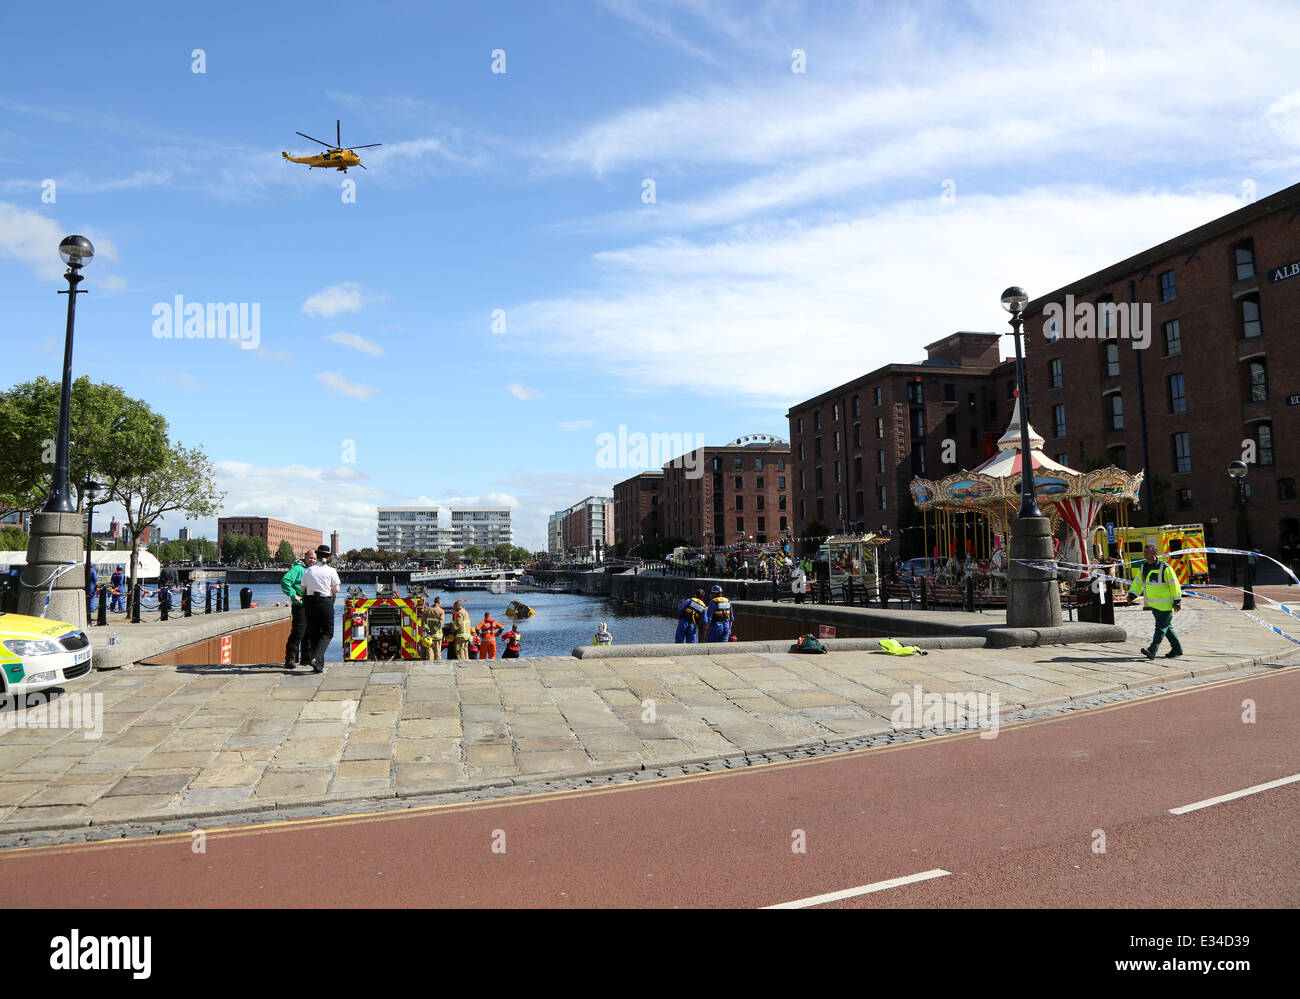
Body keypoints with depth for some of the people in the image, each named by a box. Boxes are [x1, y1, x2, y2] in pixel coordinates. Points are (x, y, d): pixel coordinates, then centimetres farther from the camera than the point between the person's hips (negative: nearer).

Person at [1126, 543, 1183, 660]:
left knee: (1160, 627, -8)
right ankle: (1177, 649, 27)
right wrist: (1131, 595, -1)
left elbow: (1174, 584, -11)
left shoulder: (1164, 567, -13)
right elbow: (1138, 583, 13)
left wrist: (1177, 601, -11)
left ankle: (1152, 651, -15)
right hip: (1153, 604, 7)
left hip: (1165, 604, -7)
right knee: (1167, 627, 16)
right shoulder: (1143, 567, 7)